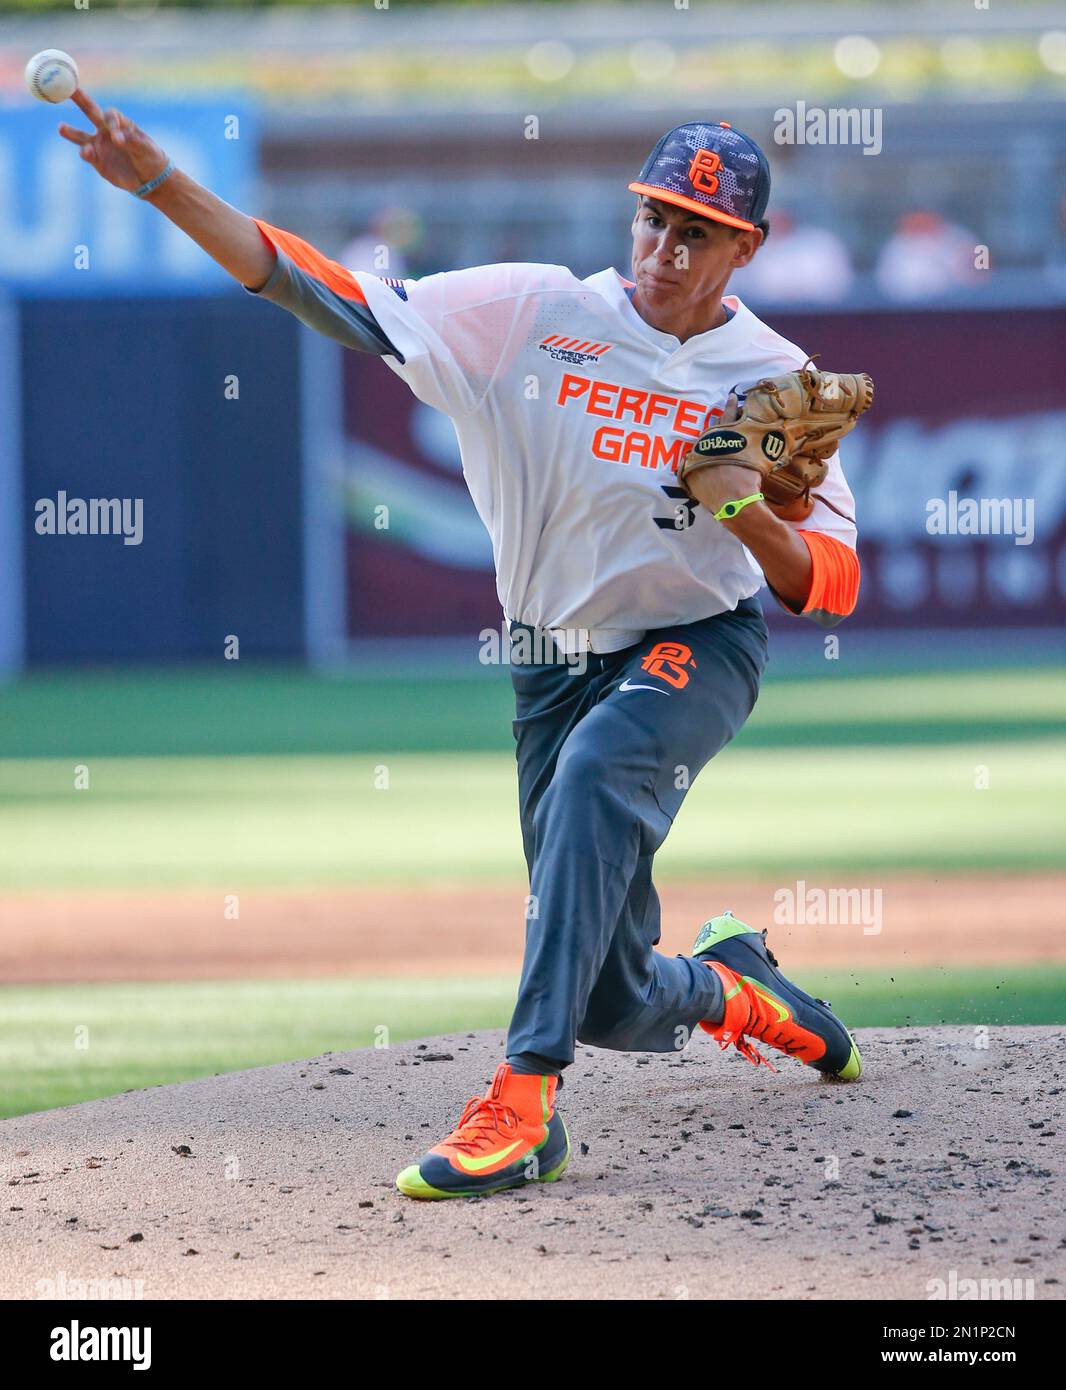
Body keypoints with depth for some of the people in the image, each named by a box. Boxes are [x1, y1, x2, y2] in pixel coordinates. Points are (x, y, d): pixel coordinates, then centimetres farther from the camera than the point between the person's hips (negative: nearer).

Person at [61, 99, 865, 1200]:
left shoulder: (774, 377, -7)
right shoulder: (531, 313, -7)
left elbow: (831, 586, -8)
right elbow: (334, 297, -14)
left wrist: (748, 513, -29)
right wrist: (161, 186, -24)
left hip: (699, 649, -2)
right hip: (557, 657, 2)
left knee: (596, 766, -37)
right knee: (615, 1005, 3)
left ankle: (523, 1100, -40)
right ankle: (734, 991, 43)